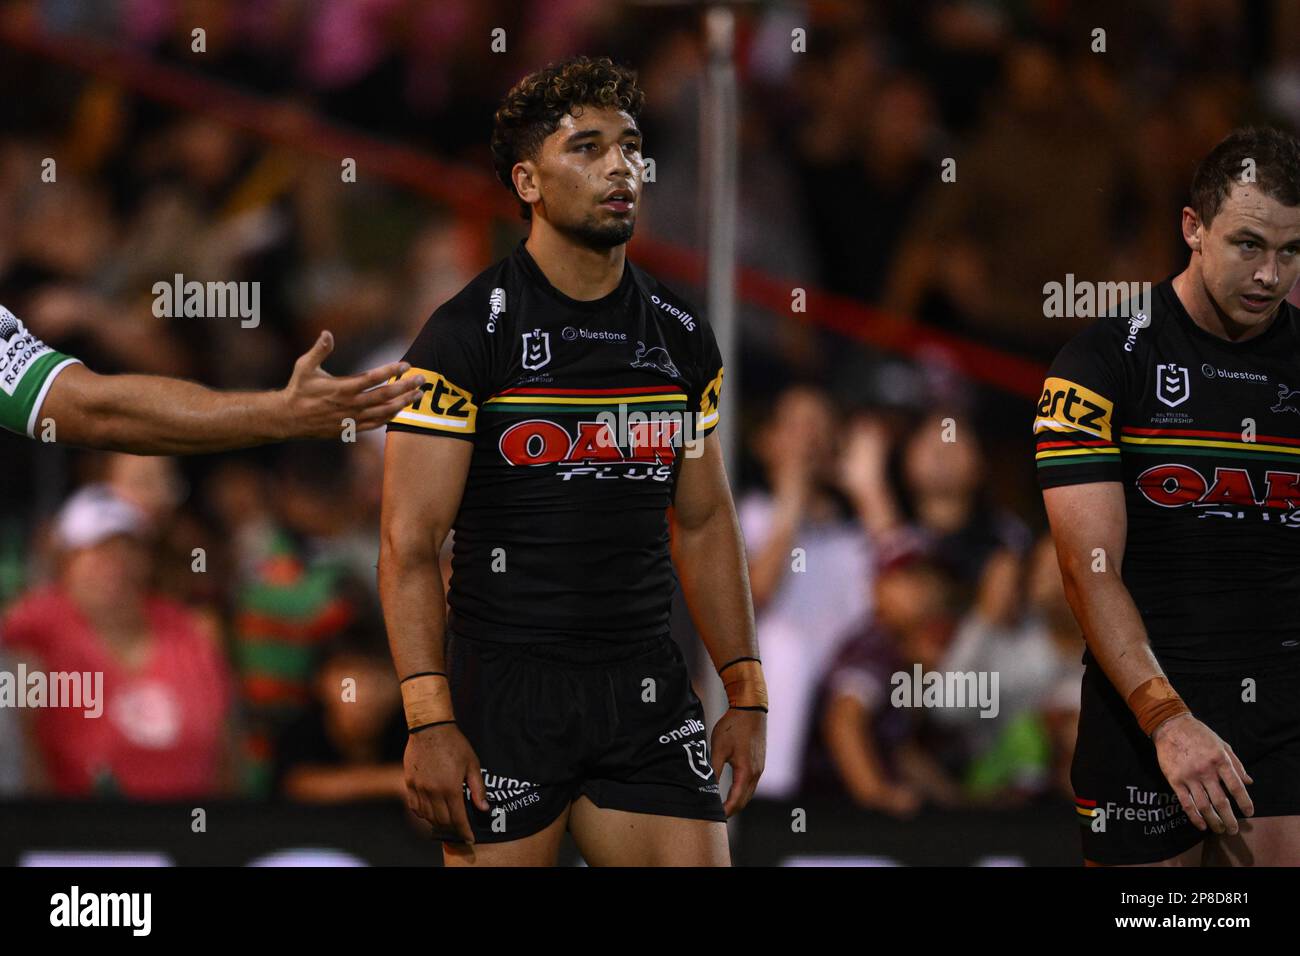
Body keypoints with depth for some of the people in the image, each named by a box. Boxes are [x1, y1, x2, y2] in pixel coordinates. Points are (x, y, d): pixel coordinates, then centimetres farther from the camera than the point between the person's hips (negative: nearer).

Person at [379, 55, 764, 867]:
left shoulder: (681, 337, 9)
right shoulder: (469, 335, -8)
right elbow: (409, 543, -11)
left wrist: (746, 692, 11)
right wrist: (429, 721, -18)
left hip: (647, 690, 5)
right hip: (504, 695, -4)